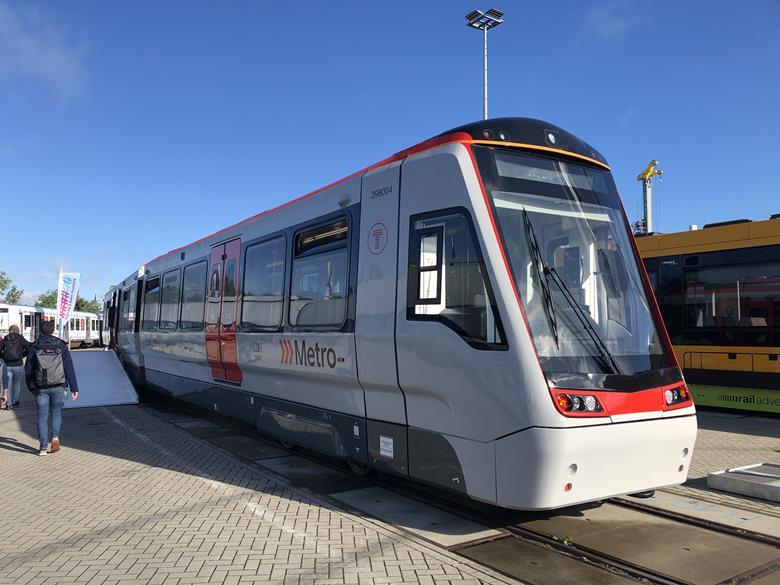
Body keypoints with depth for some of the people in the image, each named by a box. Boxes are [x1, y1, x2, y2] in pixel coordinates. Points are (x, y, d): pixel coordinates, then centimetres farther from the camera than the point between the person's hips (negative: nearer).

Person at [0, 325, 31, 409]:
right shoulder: (20, 339, -1)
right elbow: (30, 347, -7)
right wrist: (22, 355, 4)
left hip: (7, 365, 1)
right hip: (18, 365, -1)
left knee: (8, 384, 8)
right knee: (17, 383, 15)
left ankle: (8, 403, 5)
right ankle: (15, 401, 22)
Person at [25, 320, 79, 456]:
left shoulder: (33, 348, 0)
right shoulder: (61, 347, -1)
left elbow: (28, 370, 2)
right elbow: (69, 369, -2)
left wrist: (32, 388, 13)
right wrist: (74, 388, 1)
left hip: (41, 388, 0)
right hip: (58, 387, 0)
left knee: (42, 416, 6)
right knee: (56, 412, 18)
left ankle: (43, 447, 5)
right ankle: (55, 436, -1)